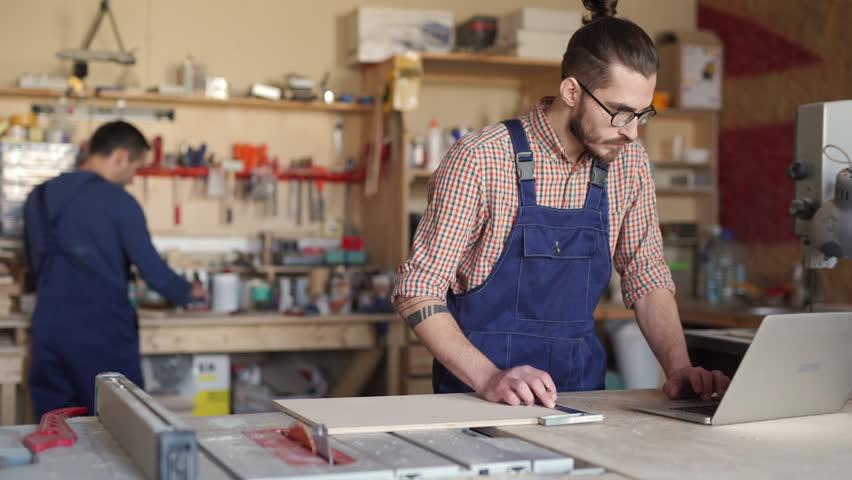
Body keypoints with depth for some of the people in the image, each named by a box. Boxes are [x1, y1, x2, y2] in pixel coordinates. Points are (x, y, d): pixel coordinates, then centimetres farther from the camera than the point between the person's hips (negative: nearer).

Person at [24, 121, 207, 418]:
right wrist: (188, 292, 11)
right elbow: (152, 269, -8)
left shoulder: (39, 197, 10)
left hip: (48, 331, 6)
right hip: (104, 337, -5)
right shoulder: (118, 201, -9)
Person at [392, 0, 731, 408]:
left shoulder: (628, 163, 3)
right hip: (480, 392, -4)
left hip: (582, 388, 4)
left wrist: (679, 367, -6)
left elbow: (647, 280, 10)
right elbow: (417, 290, -12)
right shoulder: (479, 159, -13)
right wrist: (488, 377, -25)